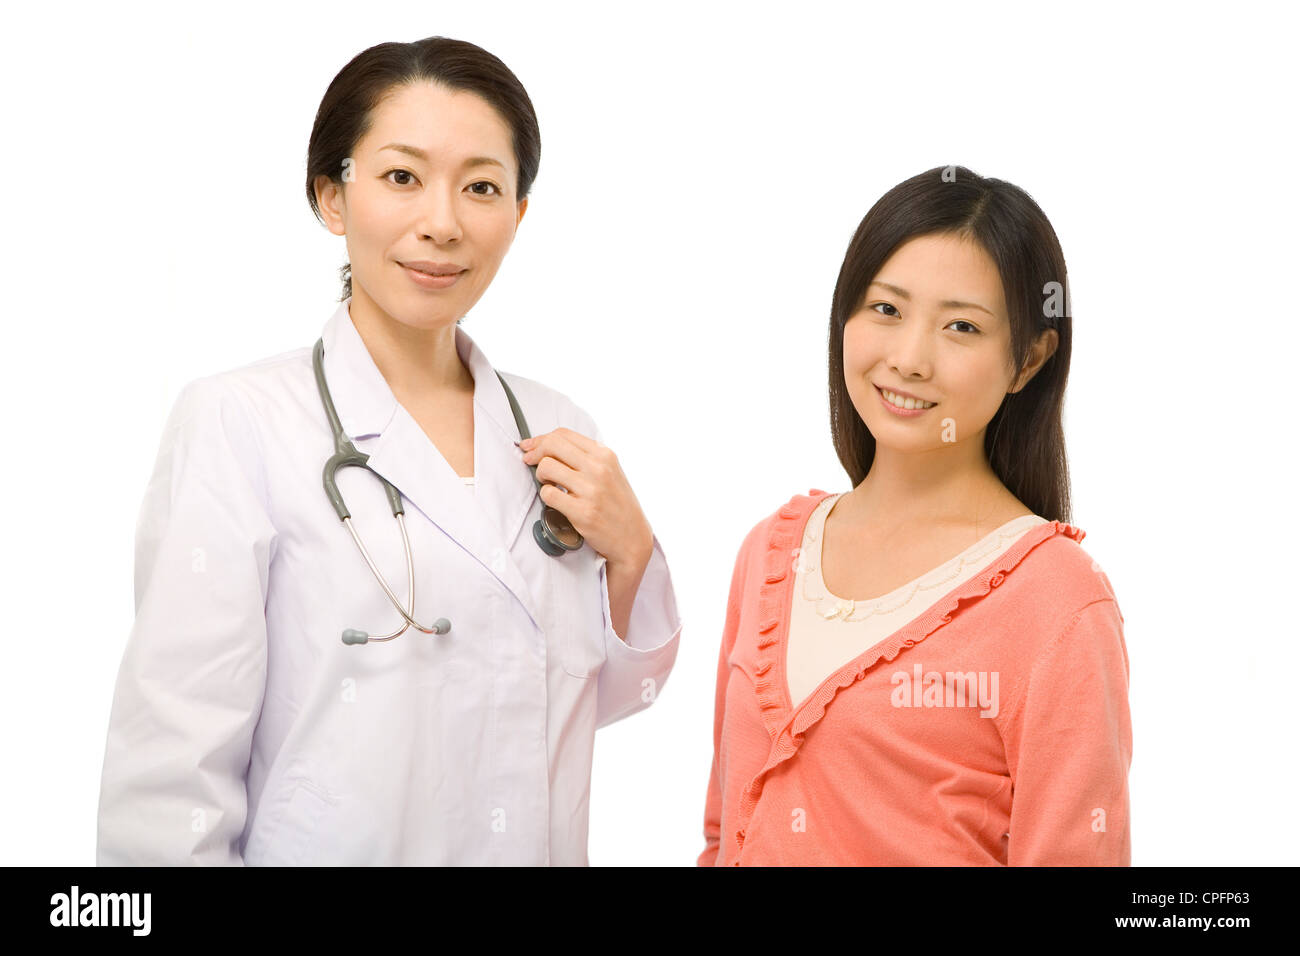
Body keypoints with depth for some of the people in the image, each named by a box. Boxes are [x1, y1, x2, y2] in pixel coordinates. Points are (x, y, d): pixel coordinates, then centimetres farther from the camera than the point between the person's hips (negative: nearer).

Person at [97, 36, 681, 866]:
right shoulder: (236, 423, -16)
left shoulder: (558, 431, -1)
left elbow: (601, 697, 6)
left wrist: (628, 551, -8)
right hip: (326, 846, -4)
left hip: (548, 845, 5)